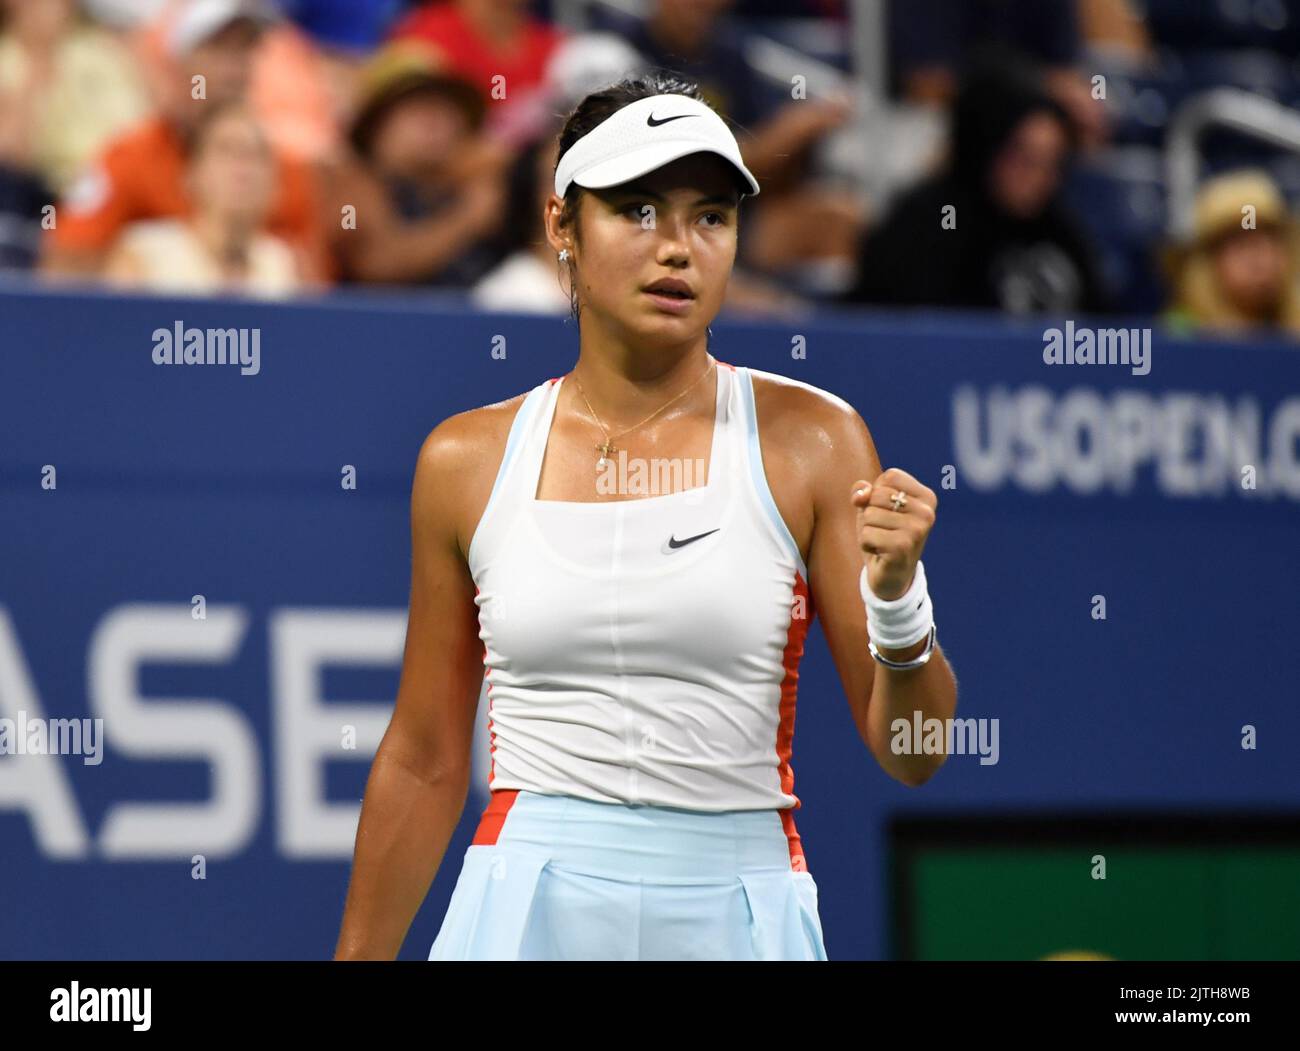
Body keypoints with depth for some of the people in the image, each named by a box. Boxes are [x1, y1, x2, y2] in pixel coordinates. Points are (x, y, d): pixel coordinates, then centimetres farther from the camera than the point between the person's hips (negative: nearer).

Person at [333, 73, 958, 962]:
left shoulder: (808, 440, -2)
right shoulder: (466, 462, 2)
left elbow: (910, 755, -3)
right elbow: (424, 763, 10)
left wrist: (895, 596, -20)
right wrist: (358, 957, 9)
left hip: (739, 916, 0)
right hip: (526, 915, 1)